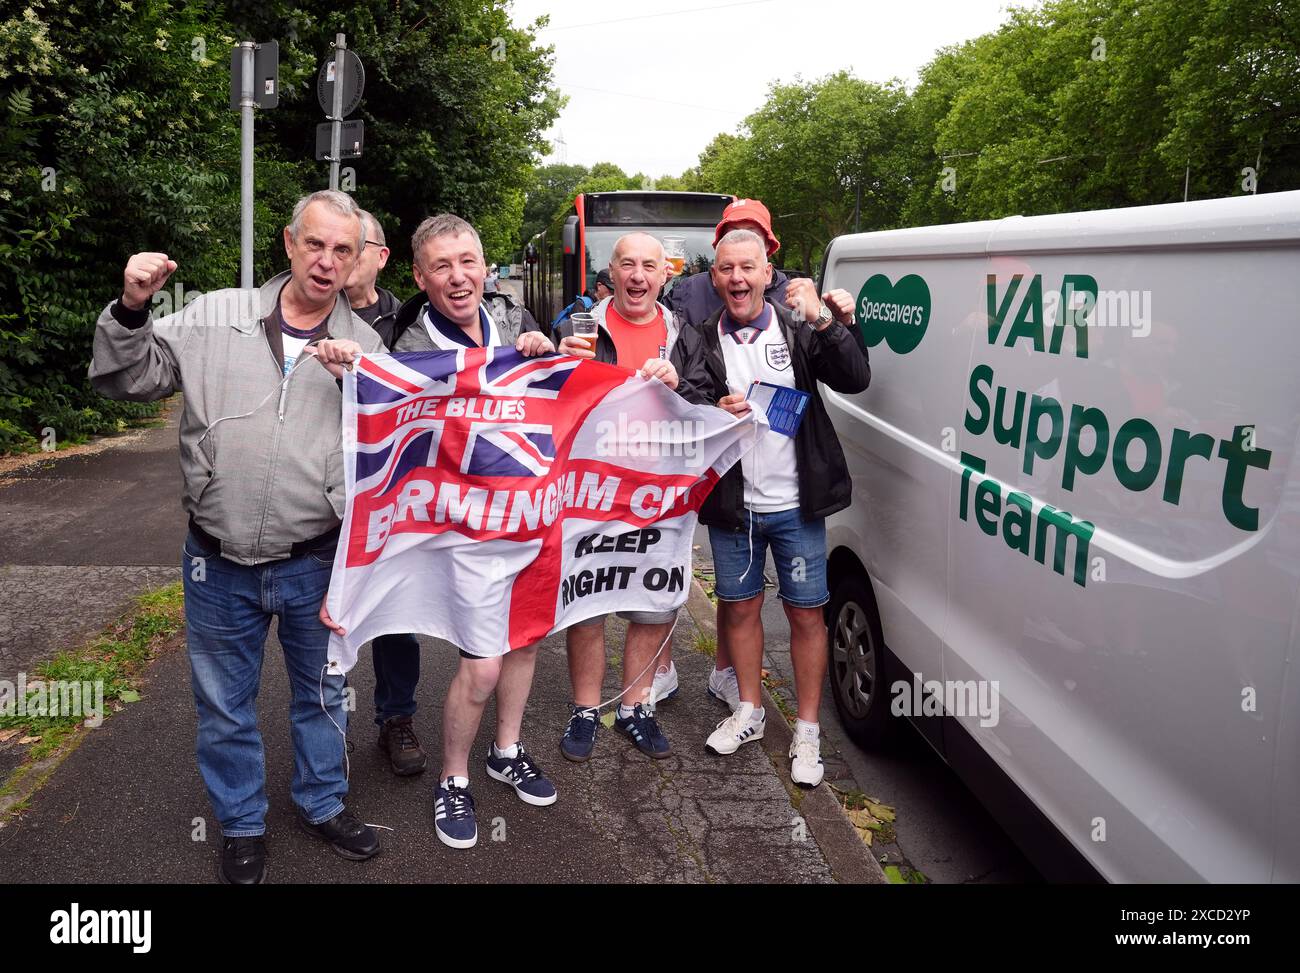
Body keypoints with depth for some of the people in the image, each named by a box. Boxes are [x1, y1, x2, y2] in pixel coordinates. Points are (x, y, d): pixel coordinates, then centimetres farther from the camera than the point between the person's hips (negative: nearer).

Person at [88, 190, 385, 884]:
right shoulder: (217, 317, -2)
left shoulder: (365, 344, -1)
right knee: (224, 703, 15)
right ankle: (241, 823, 38)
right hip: (219, 565, 0)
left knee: (322, 694, 19)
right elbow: (129, 379, -1)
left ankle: (322, 803, 43)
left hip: (317, 562, 1)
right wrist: (131, 310, -14)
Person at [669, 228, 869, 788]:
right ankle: (749, 712, 34)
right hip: (731, 504, 2)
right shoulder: (698, 343, 1)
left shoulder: (798, 328, -3)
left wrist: (823, 322, -26)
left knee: (806, 614, 4)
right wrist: (716, 413, -28)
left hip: (795, 504, -2)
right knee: (739, 608, 14)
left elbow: (855, 380, -14)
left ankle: (807, 733, 19)